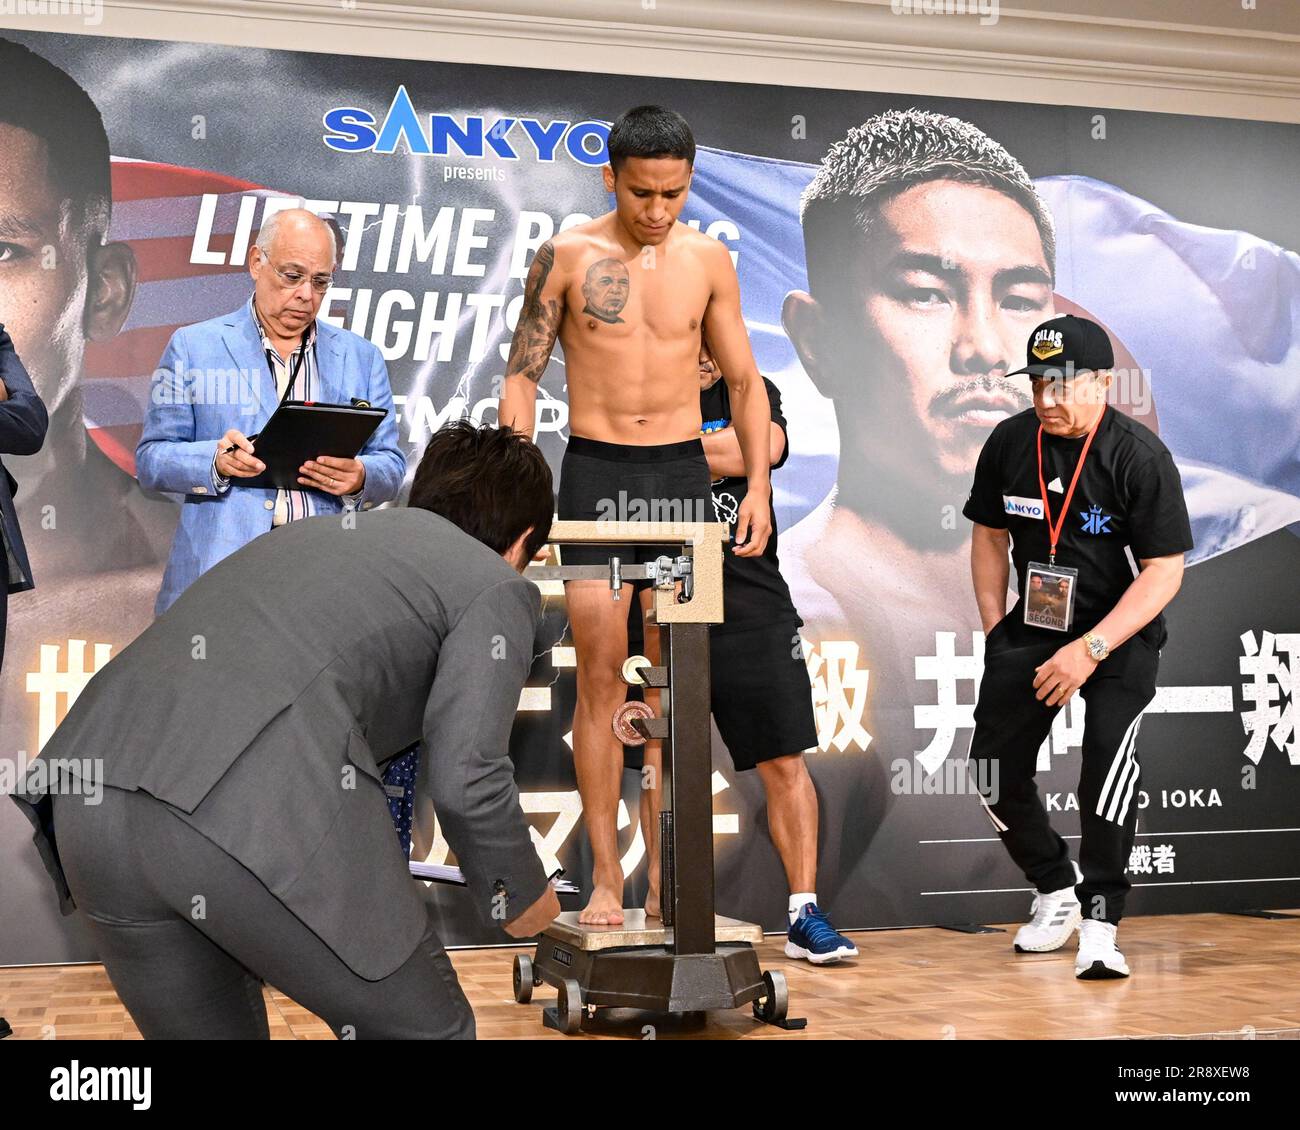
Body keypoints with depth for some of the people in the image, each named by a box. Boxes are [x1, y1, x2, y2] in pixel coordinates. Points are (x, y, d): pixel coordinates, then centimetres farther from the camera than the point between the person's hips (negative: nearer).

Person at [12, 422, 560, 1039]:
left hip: (90, 803, 7)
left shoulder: (317, 531, 34)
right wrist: (520, 897, 18)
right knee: (425, 1029, 15)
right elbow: (465, 777, 0)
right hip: (259, 814, -7)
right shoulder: (496, 588, 14)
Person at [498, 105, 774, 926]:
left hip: (682, 470, 2)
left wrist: (759, 483, 2)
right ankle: (606, 879, 3)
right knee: (601, 678, -3)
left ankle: (666, 878, 8)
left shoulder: (708, 260, 6)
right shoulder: (567, 257, 0)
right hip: (596, 470, -2)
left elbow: (745, 379, 12)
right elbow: (523, 375, 2)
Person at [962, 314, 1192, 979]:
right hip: (1032, 626, 5)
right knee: (994, 768, 0)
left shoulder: (1141, 456, -17)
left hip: (1122, 631, -5)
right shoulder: (1010, 443, -3)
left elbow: (1164, 572, -18)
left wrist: (1090, 649, -25)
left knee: (1110, 750, -26)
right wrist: (996, 633, 5)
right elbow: (989, 535, 11)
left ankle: (1100, 921, -18)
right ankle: (1055, 891, 23)